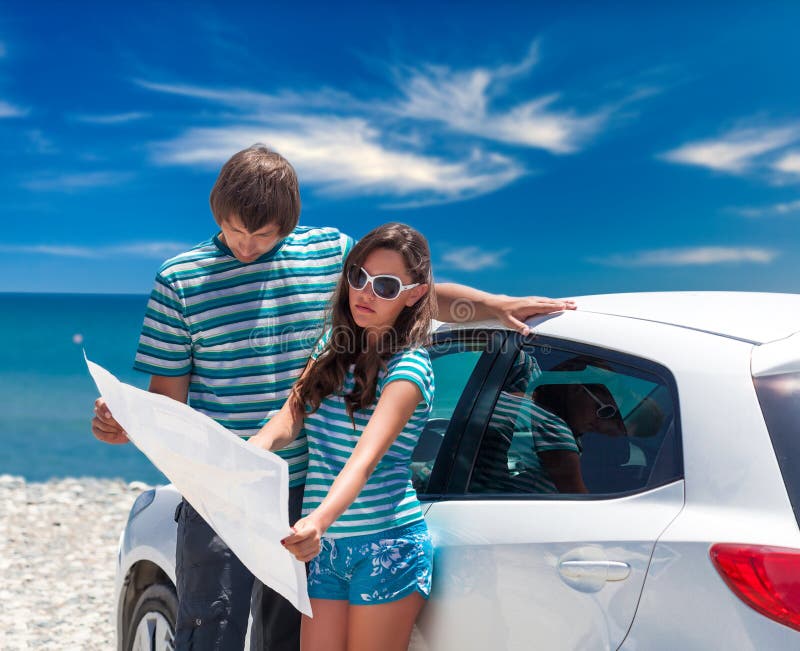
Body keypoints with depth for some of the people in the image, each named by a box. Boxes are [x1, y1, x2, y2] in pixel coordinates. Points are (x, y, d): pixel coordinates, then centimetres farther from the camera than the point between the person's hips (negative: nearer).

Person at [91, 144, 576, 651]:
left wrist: (497, 305, 3)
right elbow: (168, 397, 0)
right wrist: (126, 424, -20)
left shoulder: (332, 252, 3)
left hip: (307, 491, 3)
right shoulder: (181, 279, -1)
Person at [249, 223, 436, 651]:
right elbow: (288, 421, -1)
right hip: (327, 549, 6)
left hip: (386, 546, -6)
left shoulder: (408, 367, -11)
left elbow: (366, 458, -26)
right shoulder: (332, 347, 11)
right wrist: (252, 450, -23)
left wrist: (319, 520, -42)